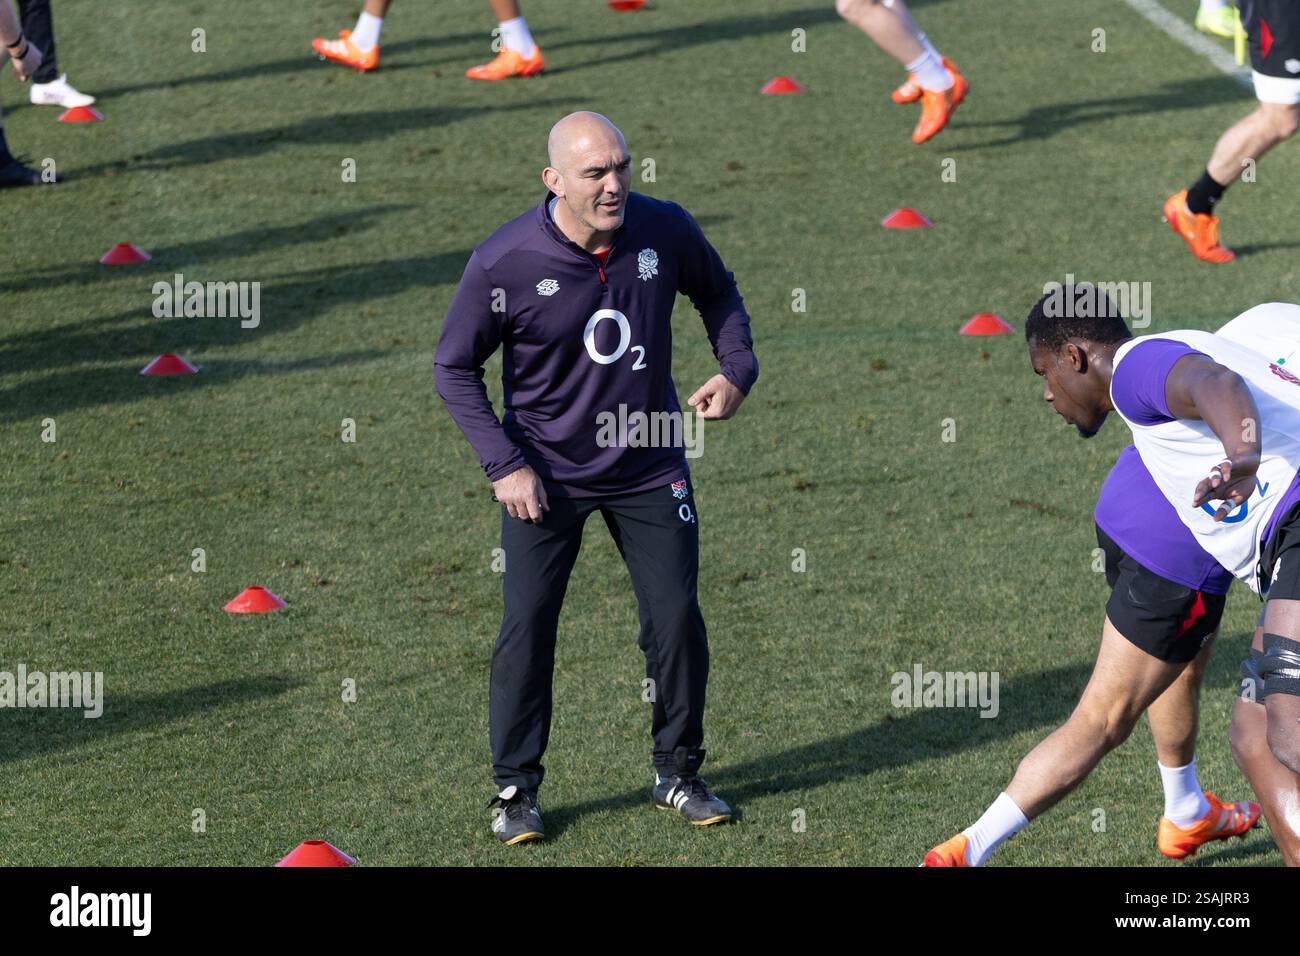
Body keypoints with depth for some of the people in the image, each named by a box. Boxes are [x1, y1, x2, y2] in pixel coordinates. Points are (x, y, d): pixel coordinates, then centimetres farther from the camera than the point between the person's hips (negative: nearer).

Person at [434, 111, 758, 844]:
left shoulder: (666, 231, -12)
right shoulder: (503, 264, -19)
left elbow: (718, 292, 11)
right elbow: (455, 368, -6)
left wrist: (737, 370, -6)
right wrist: (503, 464, -12)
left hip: (650, 470, 2)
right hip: (547, 475, -2)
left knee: (677, 620, 3)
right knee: (527, 627, -4)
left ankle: (679, 772, 22)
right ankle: (516, 789, 10)